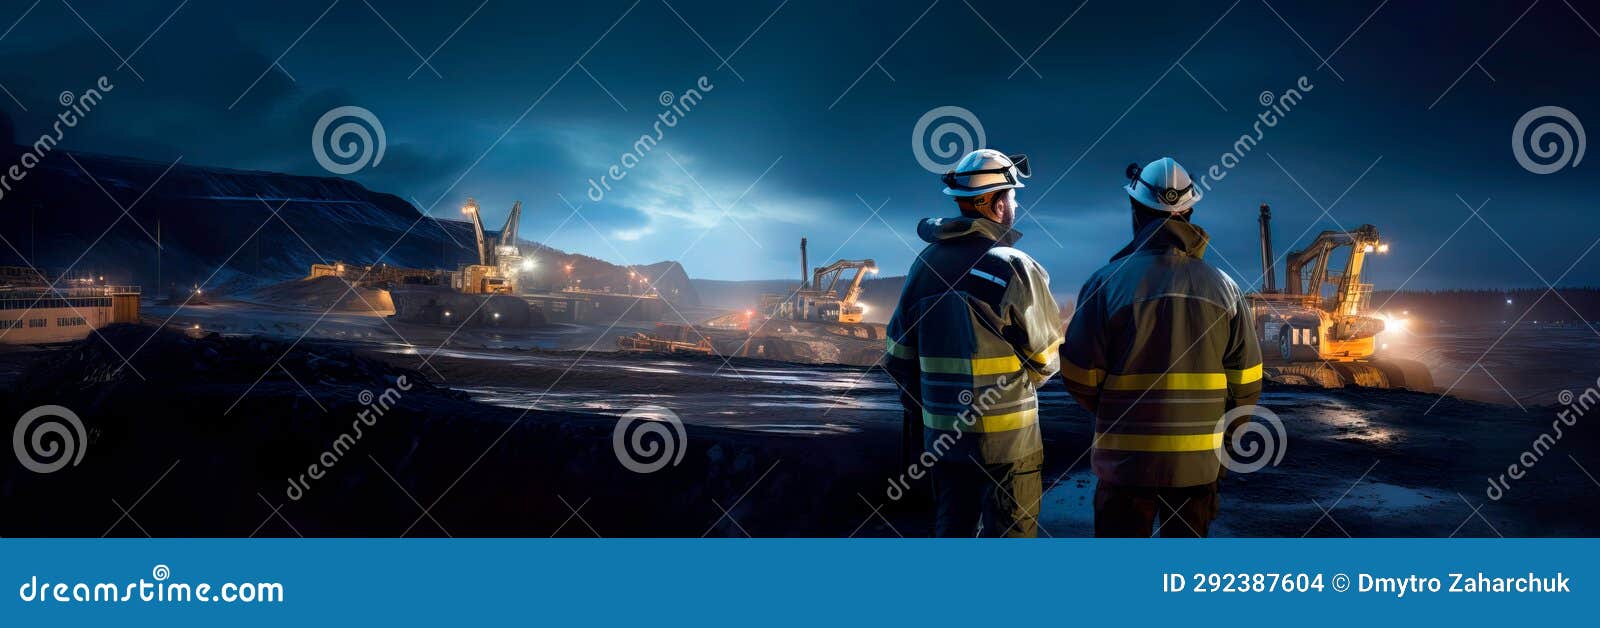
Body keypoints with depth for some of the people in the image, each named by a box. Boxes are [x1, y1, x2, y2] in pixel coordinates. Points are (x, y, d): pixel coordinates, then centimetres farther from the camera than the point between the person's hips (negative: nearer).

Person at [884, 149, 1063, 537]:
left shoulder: (925, 265, 5)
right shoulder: (1014, 268, -13)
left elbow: (899, 358, 9)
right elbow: (1046, 359, -6)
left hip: (941, 434, 6)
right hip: (1007, 437, -6)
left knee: (952, 529, 17)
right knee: (1008, 535, 4)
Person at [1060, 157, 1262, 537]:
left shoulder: (1107, 283, -8)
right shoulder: (1223, 288, 1)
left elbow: (1079, 377, -6)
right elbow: (1246, 385, 2)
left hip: (1127, 459, -2)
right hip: (1199, 461, 3)